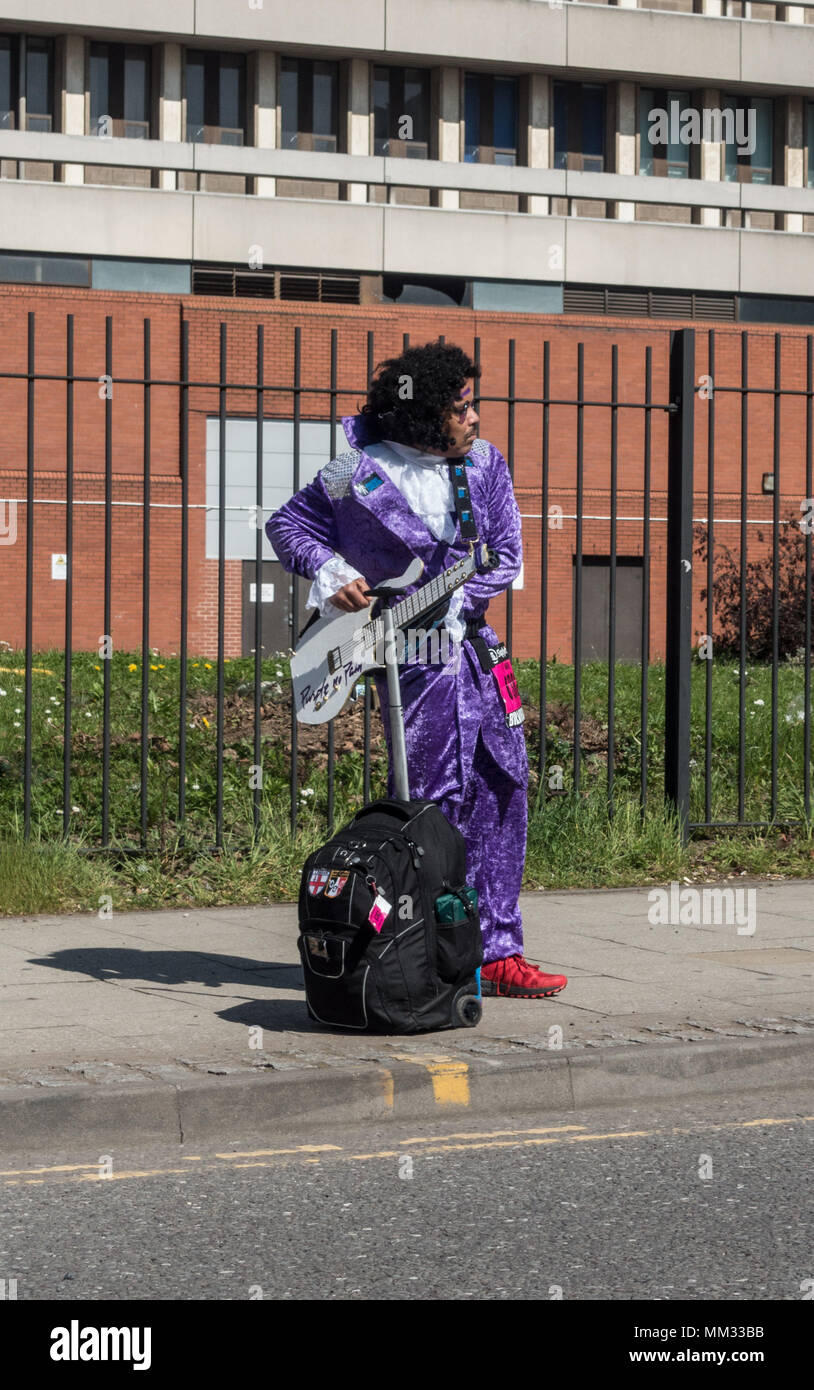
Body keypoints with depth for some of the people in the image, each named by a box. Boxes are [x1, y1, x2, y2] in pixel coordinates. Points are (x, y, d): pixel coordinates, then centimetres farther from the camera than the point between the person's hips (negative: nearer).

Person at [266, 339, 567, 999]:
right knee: (438, 796, -9)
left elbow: (506, 554, 5)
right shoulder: (362, 472, -7)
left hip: (472, 643, 6)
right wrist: (330, 575, -12)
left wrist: (454, 600, -10)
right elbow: (286, 524, 4)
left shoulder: (486, 464, 6)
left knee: (504, 789, 7)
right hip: (412, 654, -6)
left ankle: (497, 951, 15)